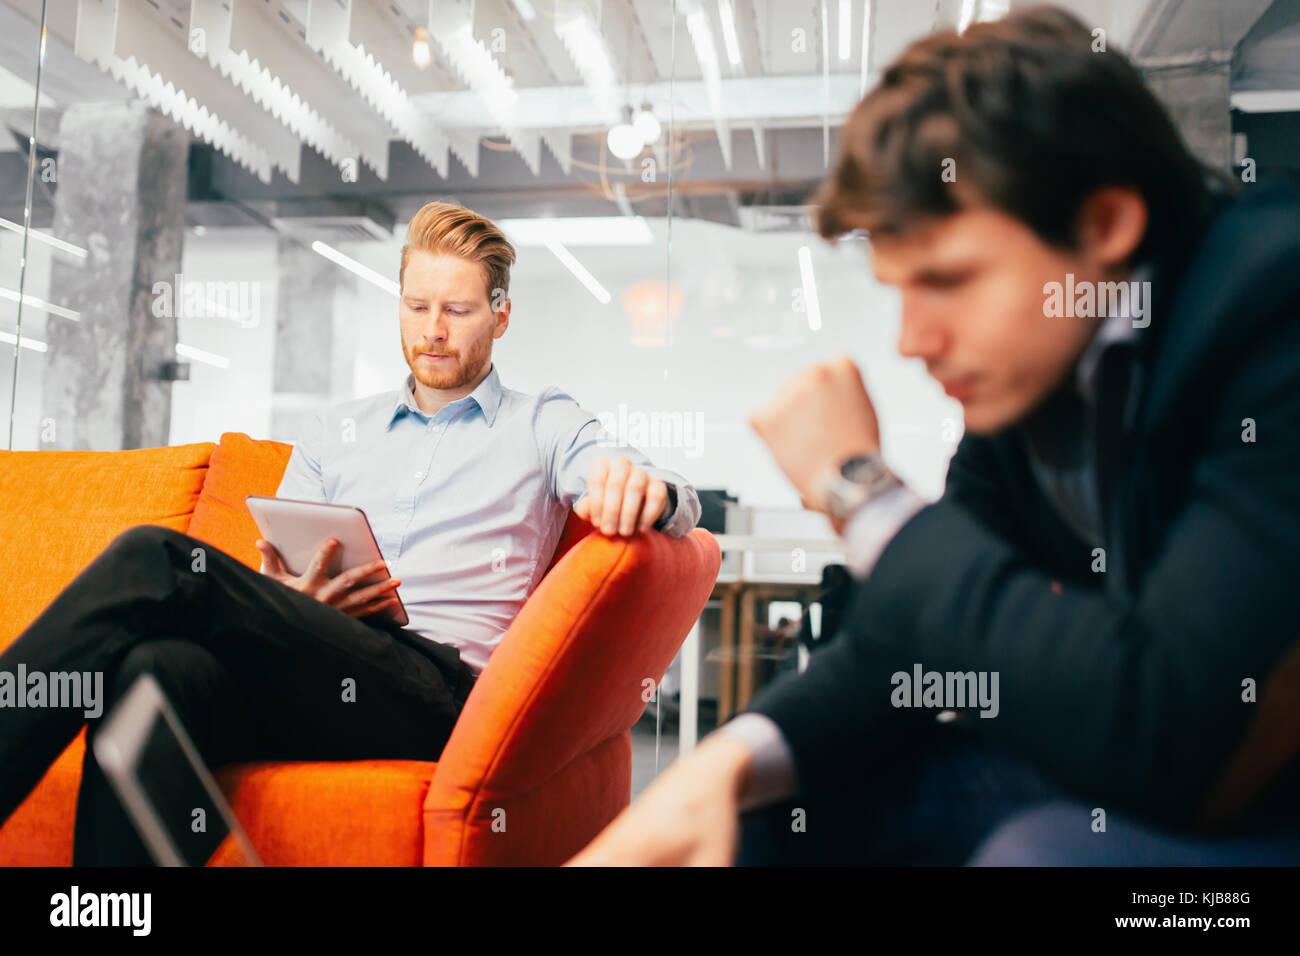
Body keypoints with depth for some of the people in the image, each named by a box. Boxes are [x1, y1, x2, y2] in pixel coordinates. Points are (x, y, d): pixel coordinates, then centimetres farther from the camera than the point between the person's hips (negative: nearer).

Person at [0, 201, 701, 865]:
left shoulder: (545, 424, 18)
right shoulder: (335, 431, 29)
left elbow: (675, 503, 1)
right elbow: (261, 587, 25)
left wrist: (644, 486, -26)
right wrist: (295, 605, -2)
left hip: (438, 678, -4)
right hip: (296, 671, 4)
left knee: (155, 561, -26)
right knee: (162, 665, -35)